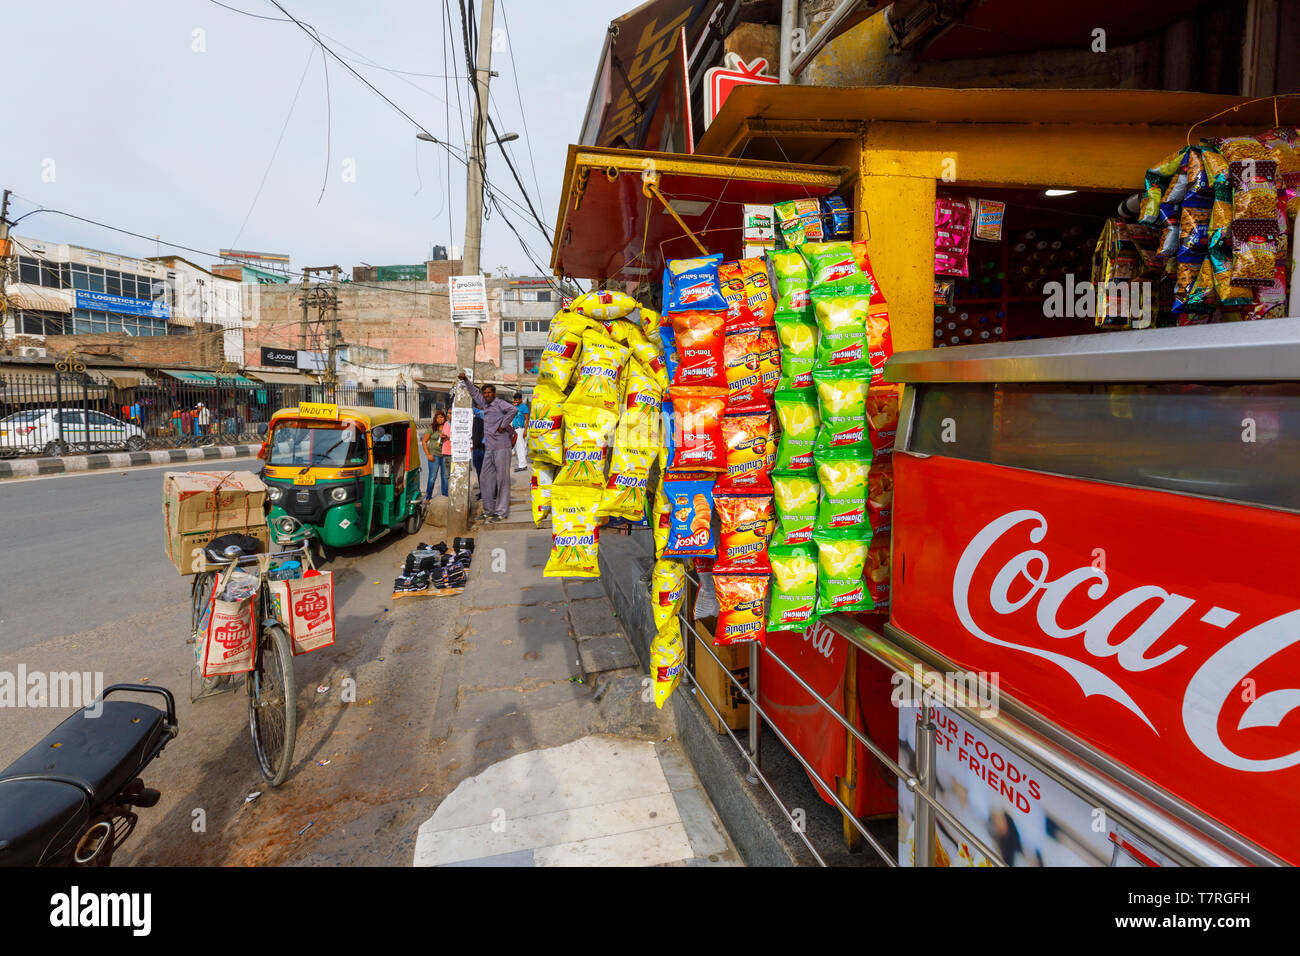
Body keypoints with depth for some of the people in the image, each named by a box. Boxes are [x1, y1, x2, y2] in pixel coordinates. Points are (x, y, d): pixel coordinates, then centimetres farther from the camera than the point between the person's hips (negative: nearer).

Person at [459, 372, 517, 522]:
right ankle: (488, 510, 18)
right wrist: (466, 380, 28)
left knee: (502, 479, -4)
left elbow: (512, 410, -25)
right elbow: (474, 392, 33)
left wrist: (503, 426, -19)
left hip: (501, 447, -8)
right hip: (489, 448, 8)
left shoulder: (499, 403, -5)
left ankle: (501, 512, 0)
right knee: (485, 478, 9)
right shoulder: (485, 405, 16)